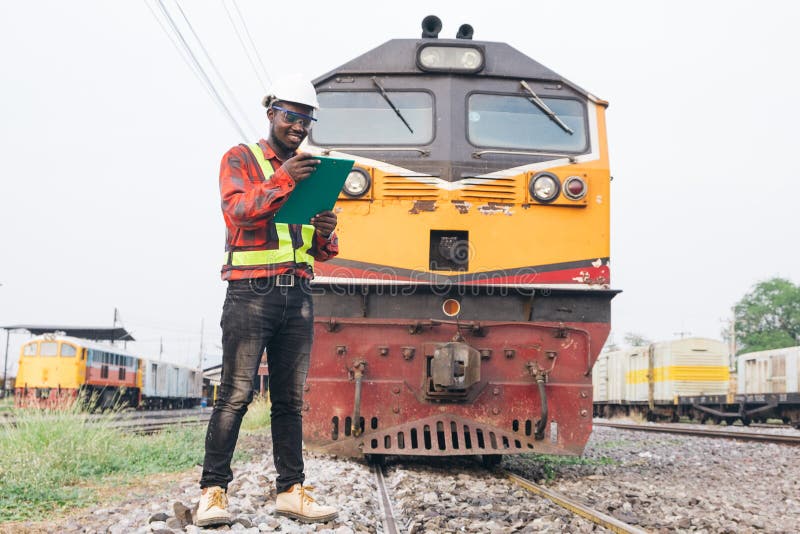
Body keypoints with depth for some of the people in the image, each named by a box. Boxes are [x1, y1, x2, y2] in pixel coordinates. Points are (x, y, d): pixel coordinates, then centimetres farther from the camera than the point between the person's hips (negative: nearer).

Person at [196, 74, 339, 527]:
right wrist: (282, 181, -24)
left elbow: (324, 251, 21)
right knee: (236, 395, -7)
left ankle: (291, 491, 10)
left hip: (298, 295, 5)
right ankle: (214, 491, -3)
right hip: (252, 291, -5)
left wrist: (325, 235, -3)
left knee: (291, 400, 6)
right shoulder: (240, 159, 6)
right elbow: (237, 209, -13)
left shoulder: (311, 171, 21)